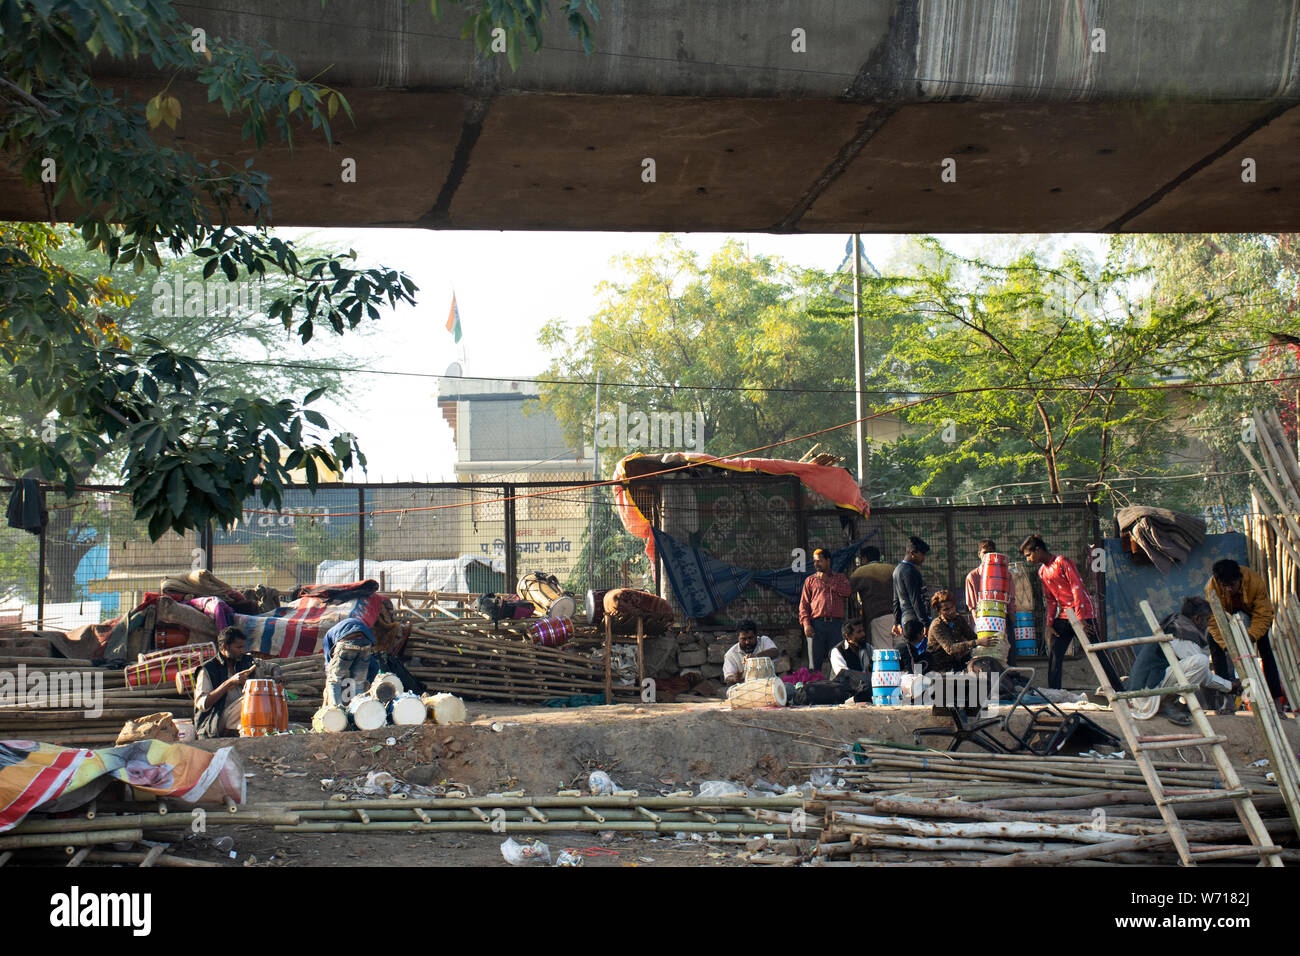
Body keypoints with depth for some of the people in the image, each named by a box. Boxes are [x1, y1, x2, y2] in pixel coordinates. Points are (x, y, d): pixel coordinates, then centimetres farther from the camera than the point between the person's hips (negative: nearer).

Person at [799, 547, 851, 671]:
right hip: (817, 623, 0)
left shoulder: (841, 578, 17)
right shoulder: (810, 580, 17)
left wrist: (828, 581, -2)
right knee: (815, 662, -2)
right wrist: (806, 624, -5)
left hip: (836, 623, 0)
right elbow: (803, 604, 10)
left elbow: (846, 591, -4)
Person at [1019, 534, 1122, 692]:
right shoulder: (1042, 572, 13)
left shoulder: (1061, 561, -11)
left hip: (1083, 613, -8)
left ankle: (1119, 690, -2)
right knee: (1053, 656, 0)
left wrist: (1080, 619, -20)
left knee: (1098, 654, -7)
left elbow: (1077, 588, -15)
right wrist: (1050, 624, 5)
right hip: (1063, 616, 8)